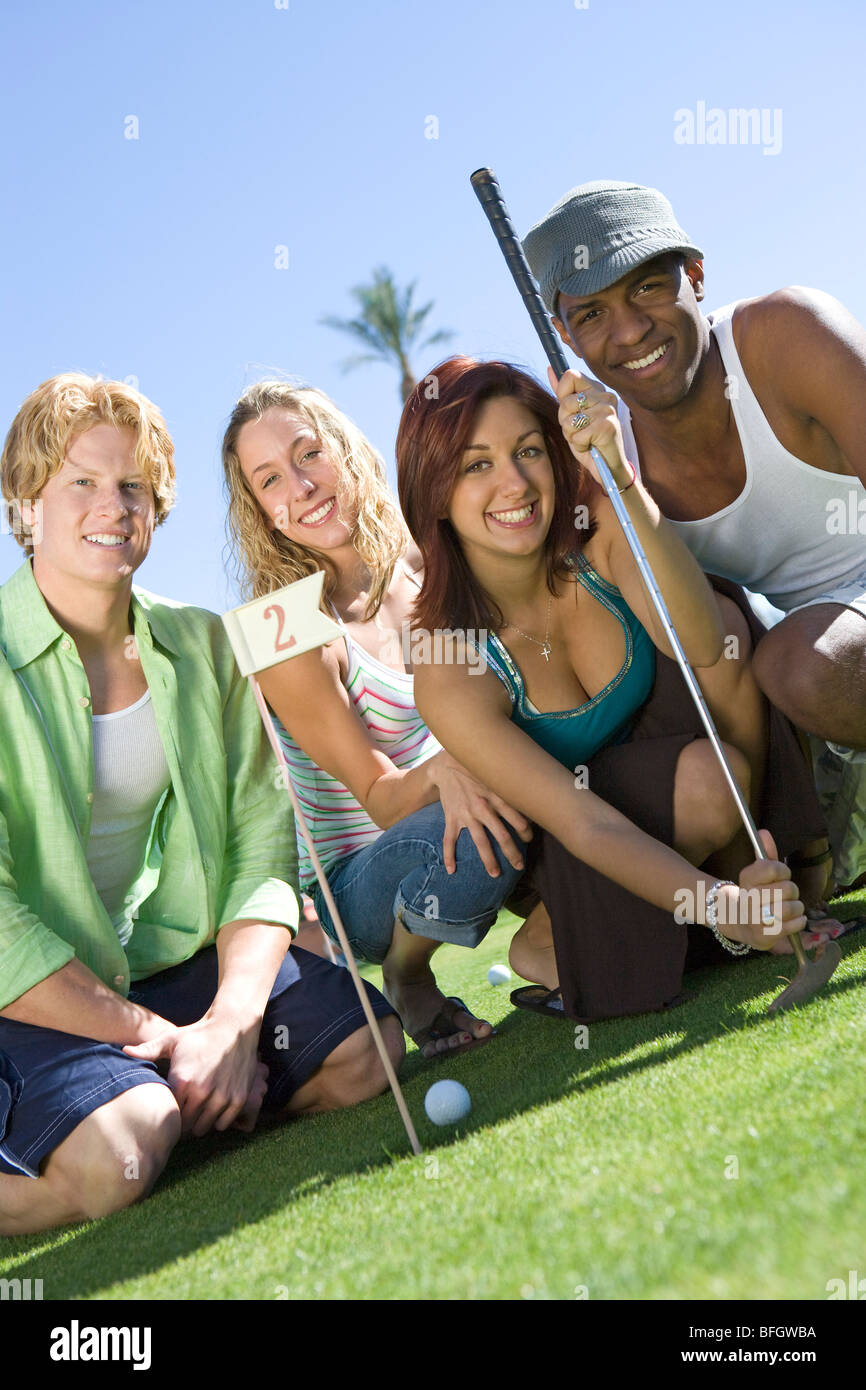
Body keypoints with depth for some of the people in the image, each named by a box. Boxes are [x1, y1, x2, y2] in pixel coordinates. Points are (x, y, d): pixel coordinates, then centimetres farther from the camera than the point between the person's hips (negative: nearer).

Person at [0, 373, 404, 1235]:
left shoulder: (200, 644, 3)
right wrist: (159, 1037, -19)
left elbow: (262, 843, 0)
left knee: (364, 1050, -9)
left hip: (174, 954, 6)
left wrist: (232, 1020, -15)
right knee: (112, 1160, -29)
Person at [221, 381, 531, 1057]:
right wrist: (443, 767, -36)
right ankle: (406, 978, -4)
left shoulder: (424, 570, -1)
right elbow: (382, 801, -14)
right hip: (360, 885, -4)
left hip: (457, 824, 4)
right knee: (473, 839, -36)